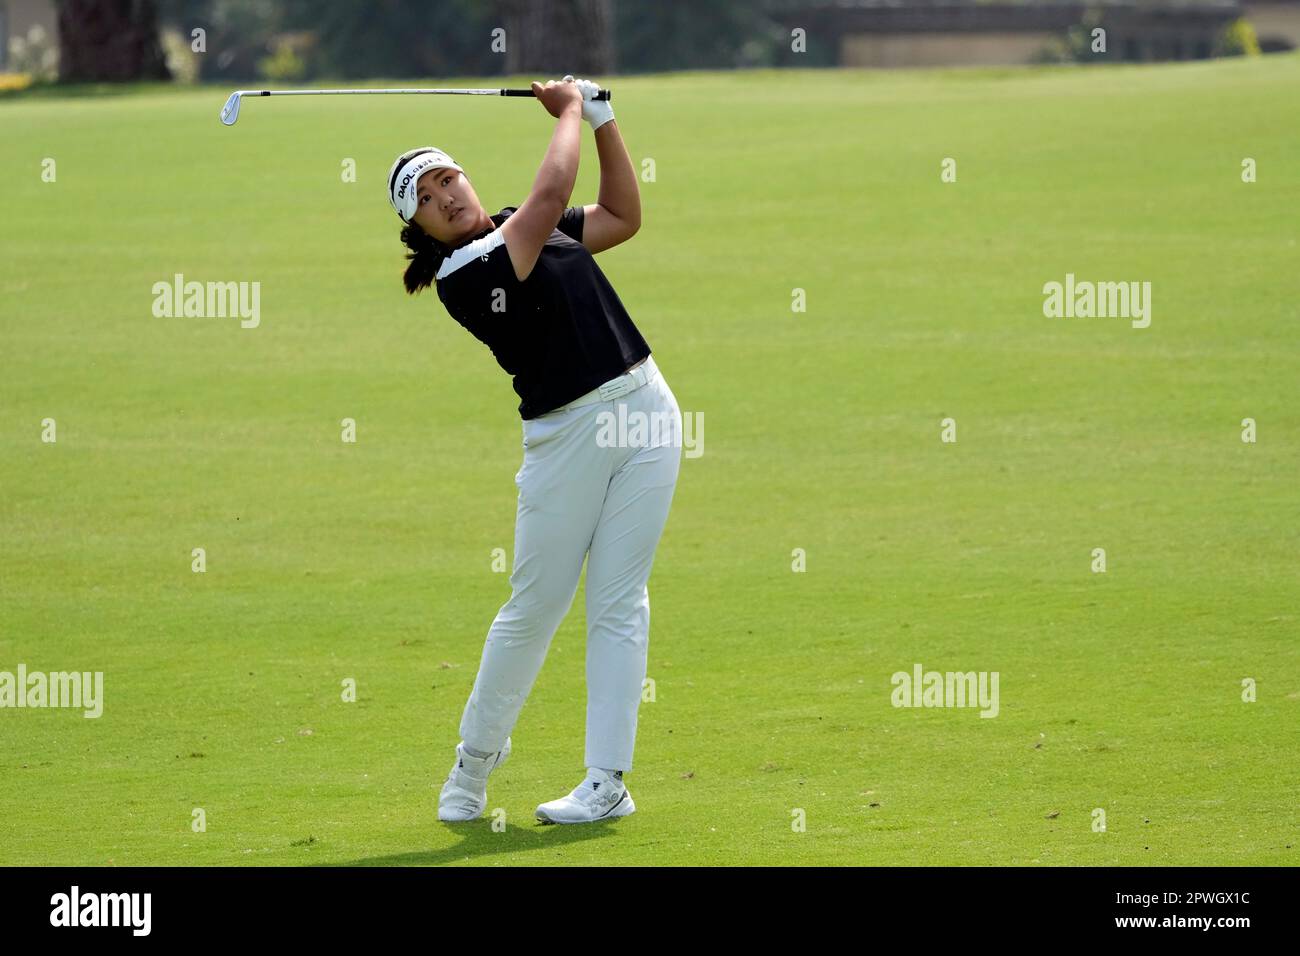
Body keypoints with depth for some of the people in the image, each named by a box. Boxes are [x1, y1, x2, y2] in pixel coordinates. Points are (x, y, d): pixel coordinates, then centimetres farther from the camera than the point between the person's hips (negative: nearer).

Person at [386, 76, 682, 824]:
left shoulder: (522, 230, 13)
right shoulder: (460, 275, -11)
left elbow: (624, 217, 23)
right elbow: (552, 194, -18)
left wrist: (602, 119, 14)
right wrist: (570, 110, -3)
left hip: (645, 406, 5)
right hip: (568, 433, -5)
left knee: (619, 601, -1)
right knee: (535, 606, 0)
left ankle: (608, 782, -3)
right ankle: (478, 753, 23)